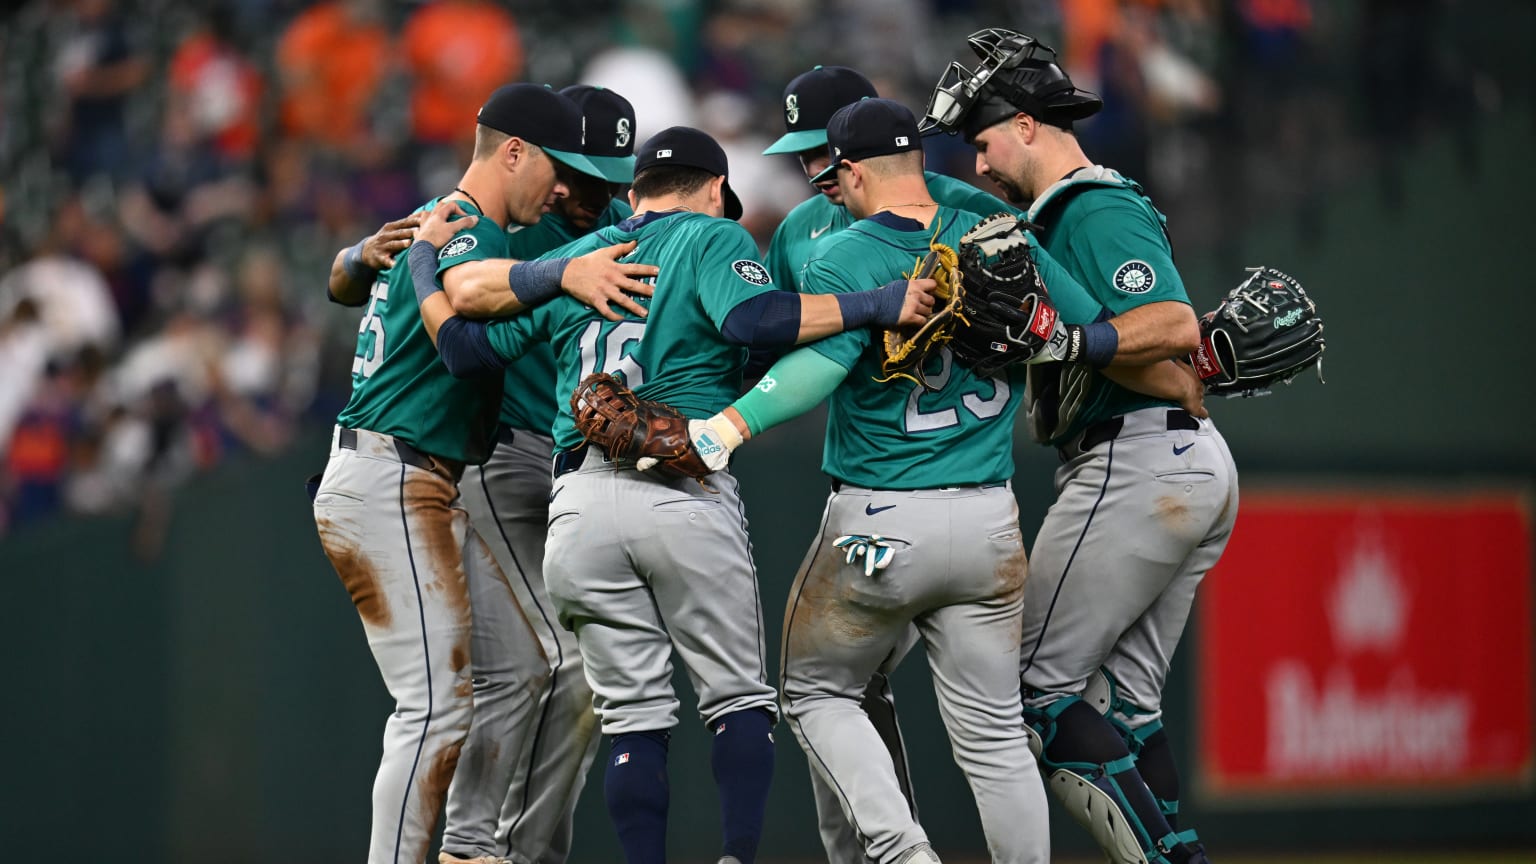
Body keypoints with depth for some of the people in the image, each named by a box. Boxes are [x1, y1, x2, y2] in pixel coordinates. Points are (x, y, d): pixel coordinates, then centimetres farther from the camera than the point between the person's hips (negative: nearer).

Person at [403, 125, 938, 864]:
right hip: (687, 497, -4)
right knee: (738, 698, 3)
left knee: (633, 717, 7)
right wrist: (877, 306, -12)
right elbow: (753, 317, -12)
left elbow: (464, 346, 17)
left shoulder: (565, 262, 21)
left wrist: (425, 260, 33)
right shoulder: (713, 238, 8)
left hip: (582, 505, 4)